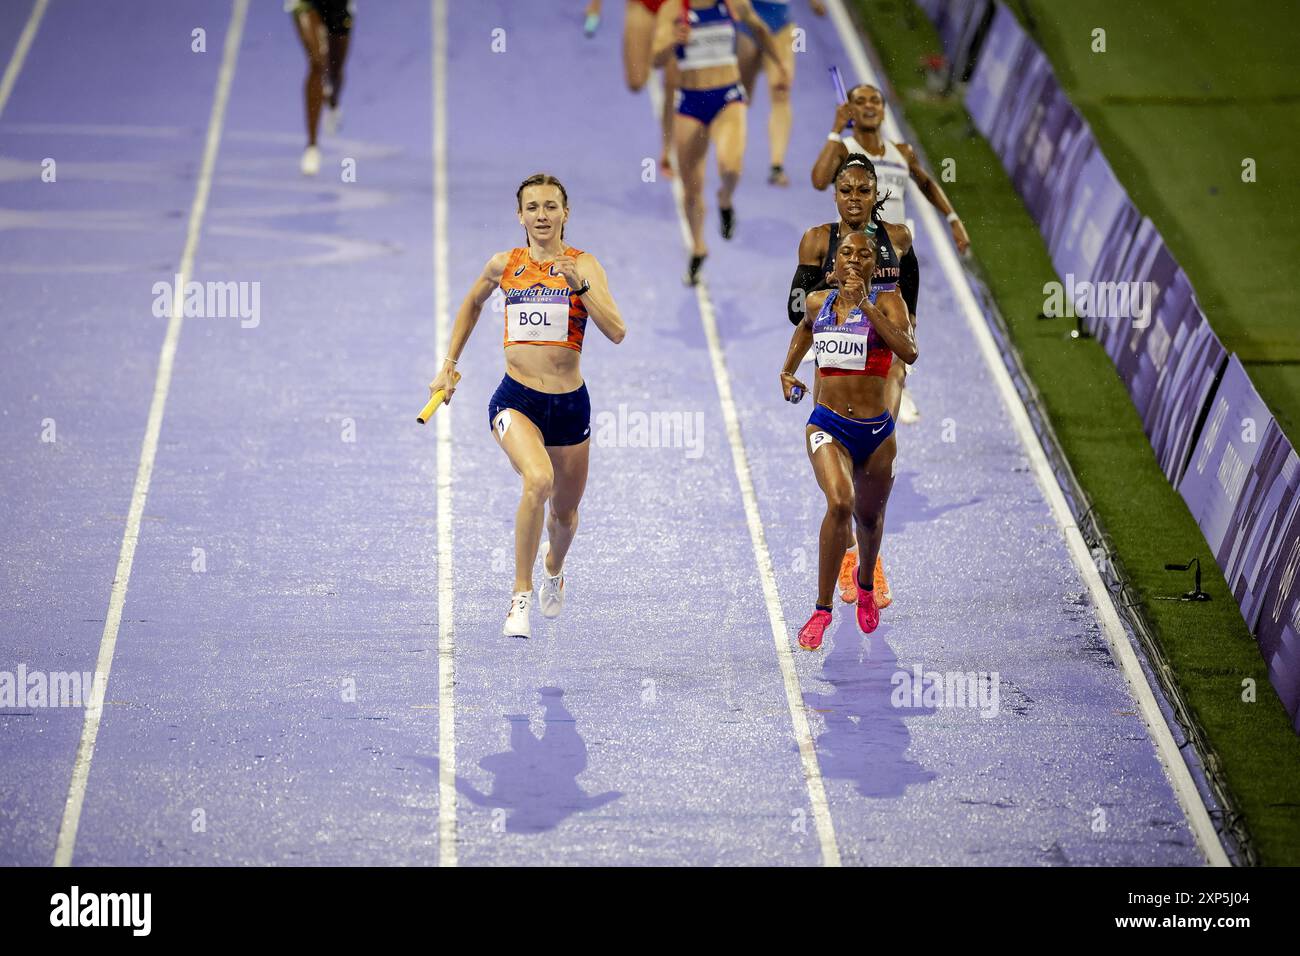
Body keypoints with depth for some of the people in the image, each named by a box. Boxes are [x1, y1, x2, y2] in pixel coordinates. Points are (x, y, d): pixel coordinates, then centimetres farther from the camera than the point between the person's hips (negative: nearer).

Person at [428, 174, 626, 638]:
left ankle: (553, 569, 54)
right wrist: (449, 366, 21)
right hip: (516, 399, -1)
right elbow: (472, 304, 24)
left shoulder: (583, 265, -3)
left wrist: (579, 284, -26)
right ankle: (521, 596, -20)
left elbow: (616, 331, -15)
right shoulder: (504, 265, 2)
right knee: (538, 481, -30)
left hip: (569, 405, 1)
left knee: (564, 513, 17)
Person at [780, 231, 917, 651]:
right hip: (828, 425, 0)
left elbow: (909, 352, -24)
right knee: (840, 503, -27)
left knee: (869, 516, 19)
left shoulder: (887, 300, -5)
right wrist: (788, 370, 28)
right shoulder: (818, 301, 6)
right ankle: (822, 609, -21)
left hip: (875, 430, 0)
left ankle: (865, 584, 53)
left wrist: (865, 304, -25)